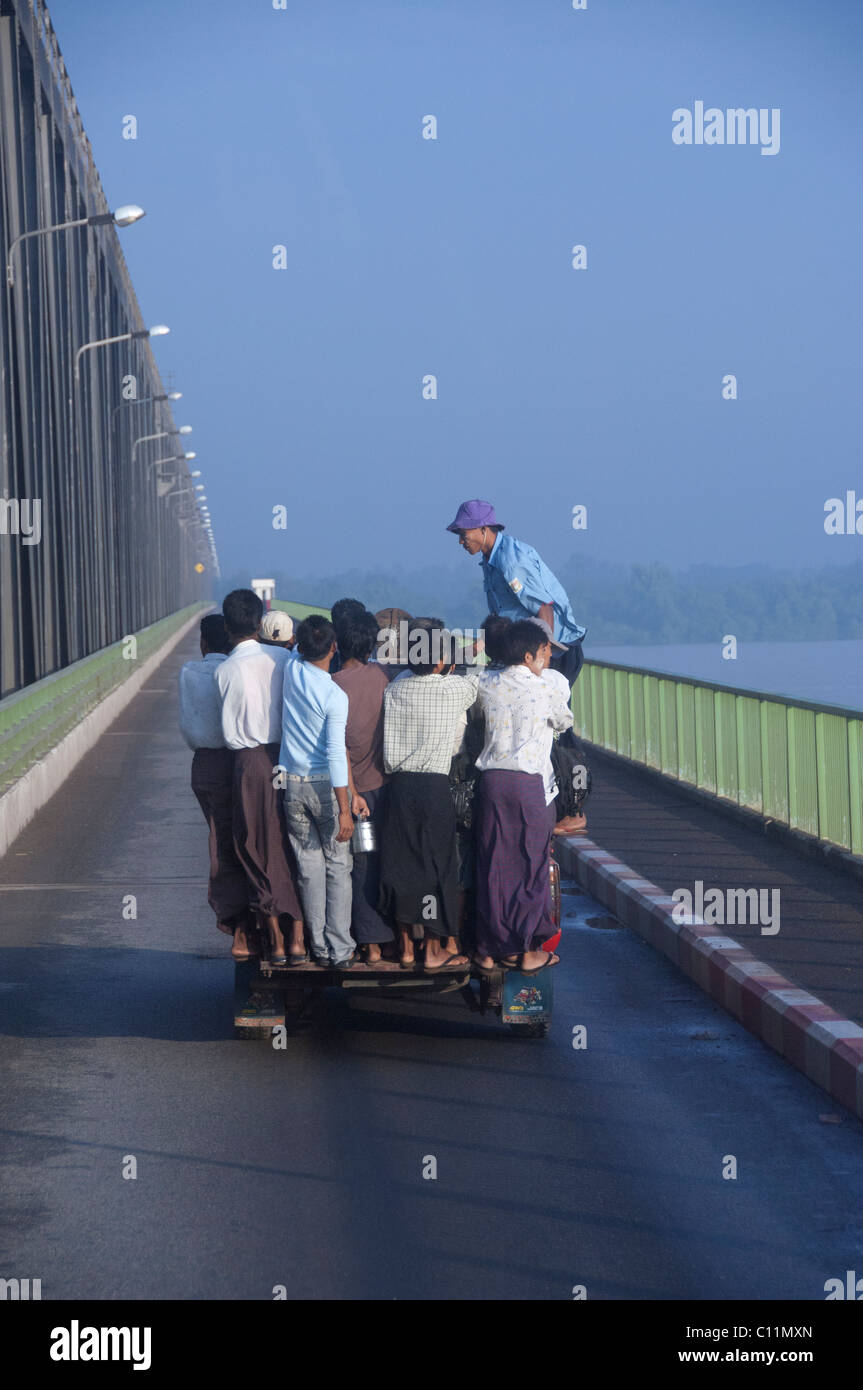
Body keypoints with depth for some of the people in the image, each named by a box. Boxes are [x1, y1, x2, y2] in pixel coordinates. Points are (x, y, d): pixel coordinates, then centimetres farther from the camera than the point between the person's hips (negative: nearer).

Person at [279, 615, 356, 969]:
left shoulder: (292, 670, -4)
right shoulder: (335, 695, -17)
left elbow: (297, 651, 24)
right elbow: (336, 754, -20)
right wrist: (344, 809, -19)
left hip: (292, 783, 4)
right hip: (325, 783, -4)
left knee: (309, 866, 9)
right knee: (338, 866, 5)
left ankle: (319, 947, 12)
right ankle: (341, 950, 3)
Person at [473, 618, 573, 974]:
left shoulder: (486, 684, 4)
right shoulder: (547, 690, -5)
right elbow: (565, 721, 15)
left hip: (491, 779, 3)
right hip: (528, 781, -3)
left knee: (492, 866, 7)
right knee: (530, 865, 5)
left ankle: (489, 951, 11)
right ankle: (527, 950, 7)